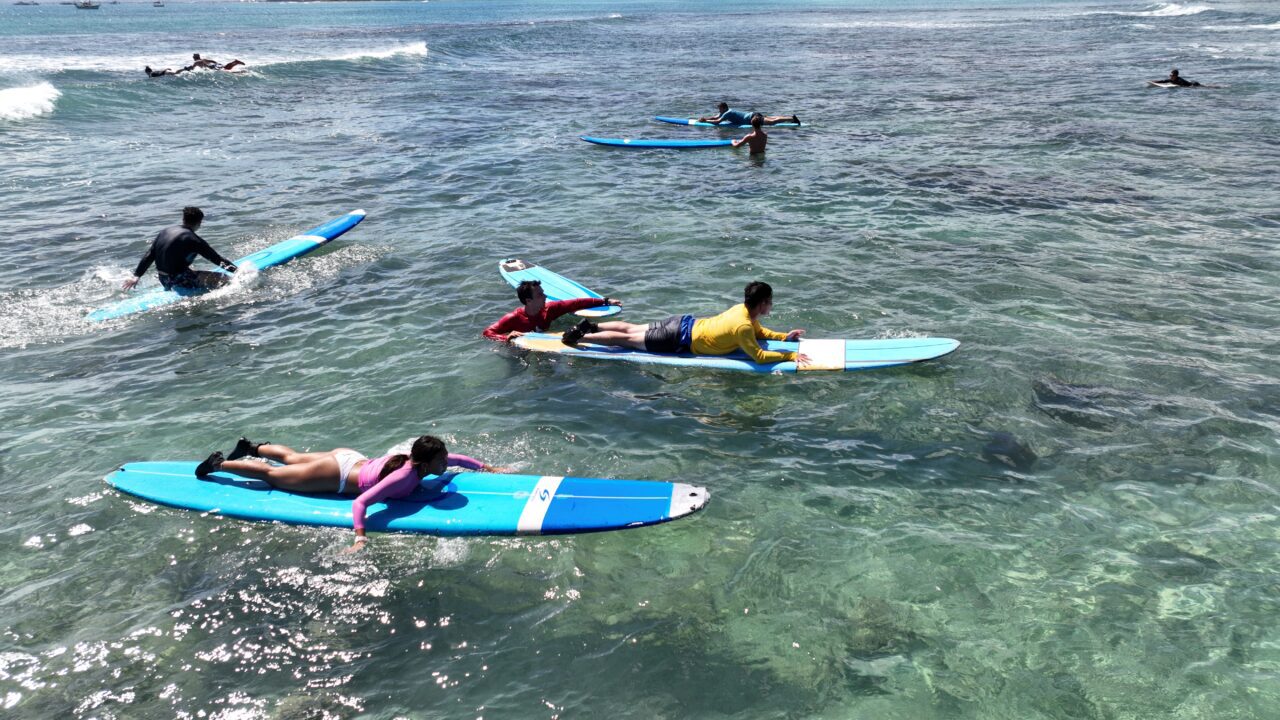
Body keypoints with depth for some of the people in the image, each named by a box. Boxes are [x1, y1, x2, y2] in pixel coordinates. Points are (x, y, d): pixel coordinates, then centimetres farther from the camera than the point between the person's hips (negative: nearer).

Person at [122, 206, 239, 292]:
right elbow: (216, 258, -8)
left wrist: (136, 276, 17)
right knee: (225, 280, -14)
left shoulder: (164, 232, 8)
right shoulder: (193, 240, -13)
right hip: (180, 280, -8)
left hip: (164, 280, 8)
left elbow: (149, 256, 10)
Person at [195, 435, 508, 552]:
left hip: (348, 457, 7)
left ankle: (252, 447, 52)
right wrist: (360, 538, -50)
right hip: (336, 476, -7)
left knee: (291, 458, 31)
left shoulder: (418, 460, -14)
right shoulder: (403, 477, -37)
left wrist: (486, 467, 4)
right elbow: (360, 502, -43)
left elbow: (456, 458, 6)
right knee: (271, 474, 13)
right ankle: (218, 464, 29)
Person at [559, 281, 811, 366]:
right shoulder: (742, 327, -27)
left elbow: (760, 330, 20)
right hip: (681, 340, -8)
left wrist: (784, 336, 9)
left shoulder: (743, 308, 1)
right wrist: (790, 356, -26)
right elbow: (758, 356, -31)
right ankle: (582, 337, 7)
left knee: (633, 329, 19)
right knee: (628, 340, 2)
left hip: (685, 323, 8)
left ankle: (590, 326, 27)